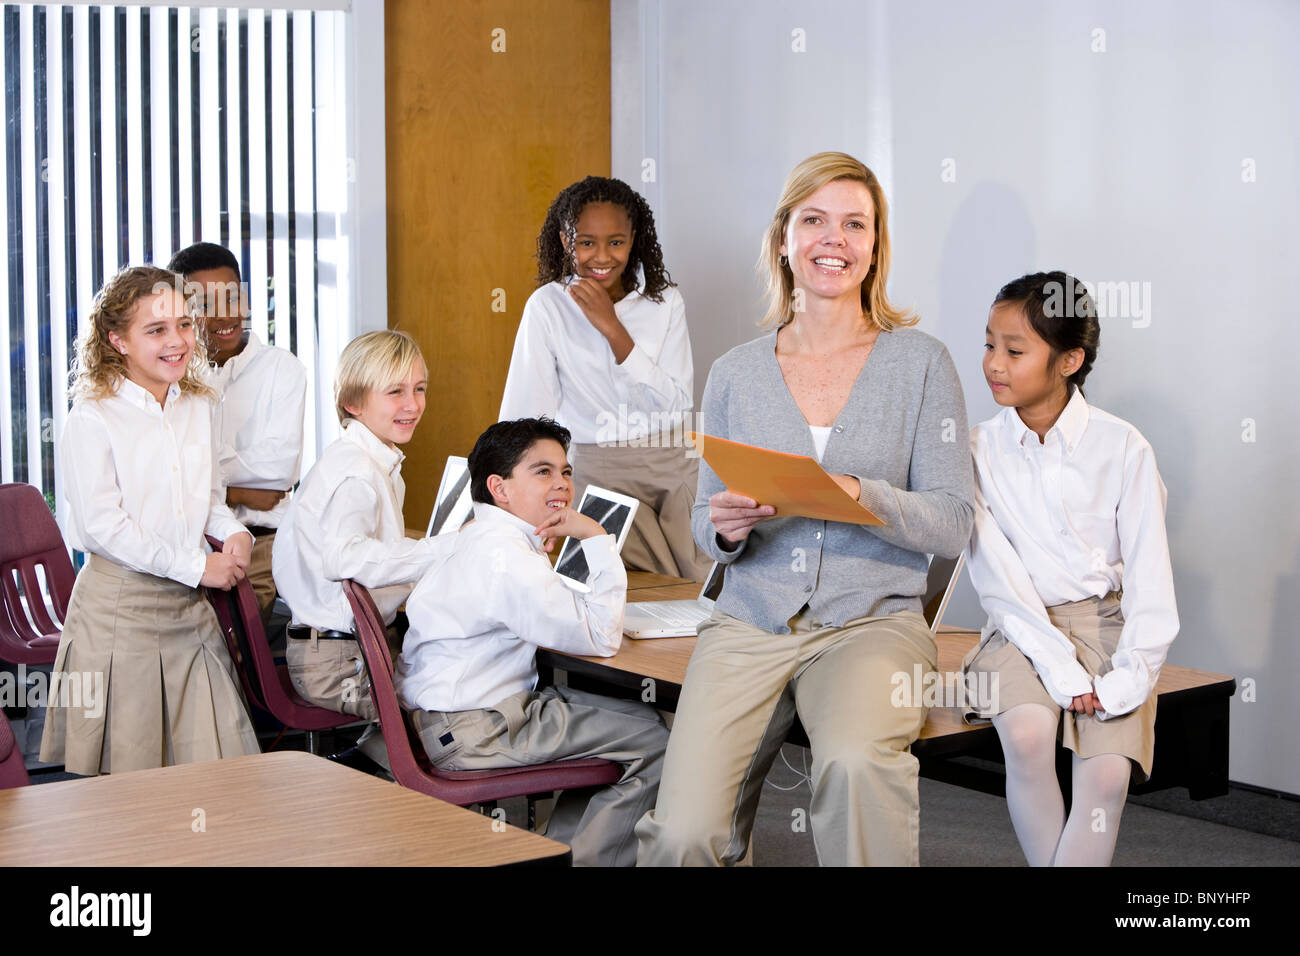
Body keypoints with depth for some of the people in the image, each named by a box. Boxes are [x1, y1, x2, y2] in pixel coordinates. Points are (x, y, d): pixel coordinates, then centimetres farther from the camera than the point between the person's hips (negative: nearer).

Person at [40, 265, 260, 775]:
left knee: (218, 760, 4)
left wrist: (233, 532, -1)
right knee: (128, 769, 0)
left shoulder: (198, 407, 11)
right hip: (118, 603, -6)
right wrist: (197, 567, -16)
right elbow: (102, 526, -15)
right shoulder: (92, 420, -10)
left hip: (188, 602, 6)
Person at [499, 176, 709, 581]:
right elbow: (523, 422, -7)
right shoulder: (548, 307, -5)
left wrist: (612, 328, -15)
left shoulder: (664, 301, 2)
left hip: (674, 470, 2)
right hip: (596, 470, -2)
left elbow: (678, 404, -8)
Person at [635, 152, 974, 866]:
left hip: (873, 620, -1)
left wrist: (863, 499, -19)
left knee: (854, 761, -36)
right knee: (683, 834, -21)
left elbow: (952, 524, 0)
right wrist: (726, 527, -8)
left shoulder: (919, 362, 5)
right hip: (749, 621, 2)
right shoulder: (735, 374, 11)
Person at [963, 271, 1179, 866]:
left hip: (1106, 622, 0)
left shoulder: (1123, 449, -3)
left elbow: (1150, 579, -3)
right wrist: (1060, 666, -18)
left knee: (1108, 771, -23)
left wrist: (1128, 677, -16)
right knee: (1027, 736, -30)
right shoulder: (980, 451, -1)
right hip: (1023, 624, 0)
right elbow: (998, 575, -7)